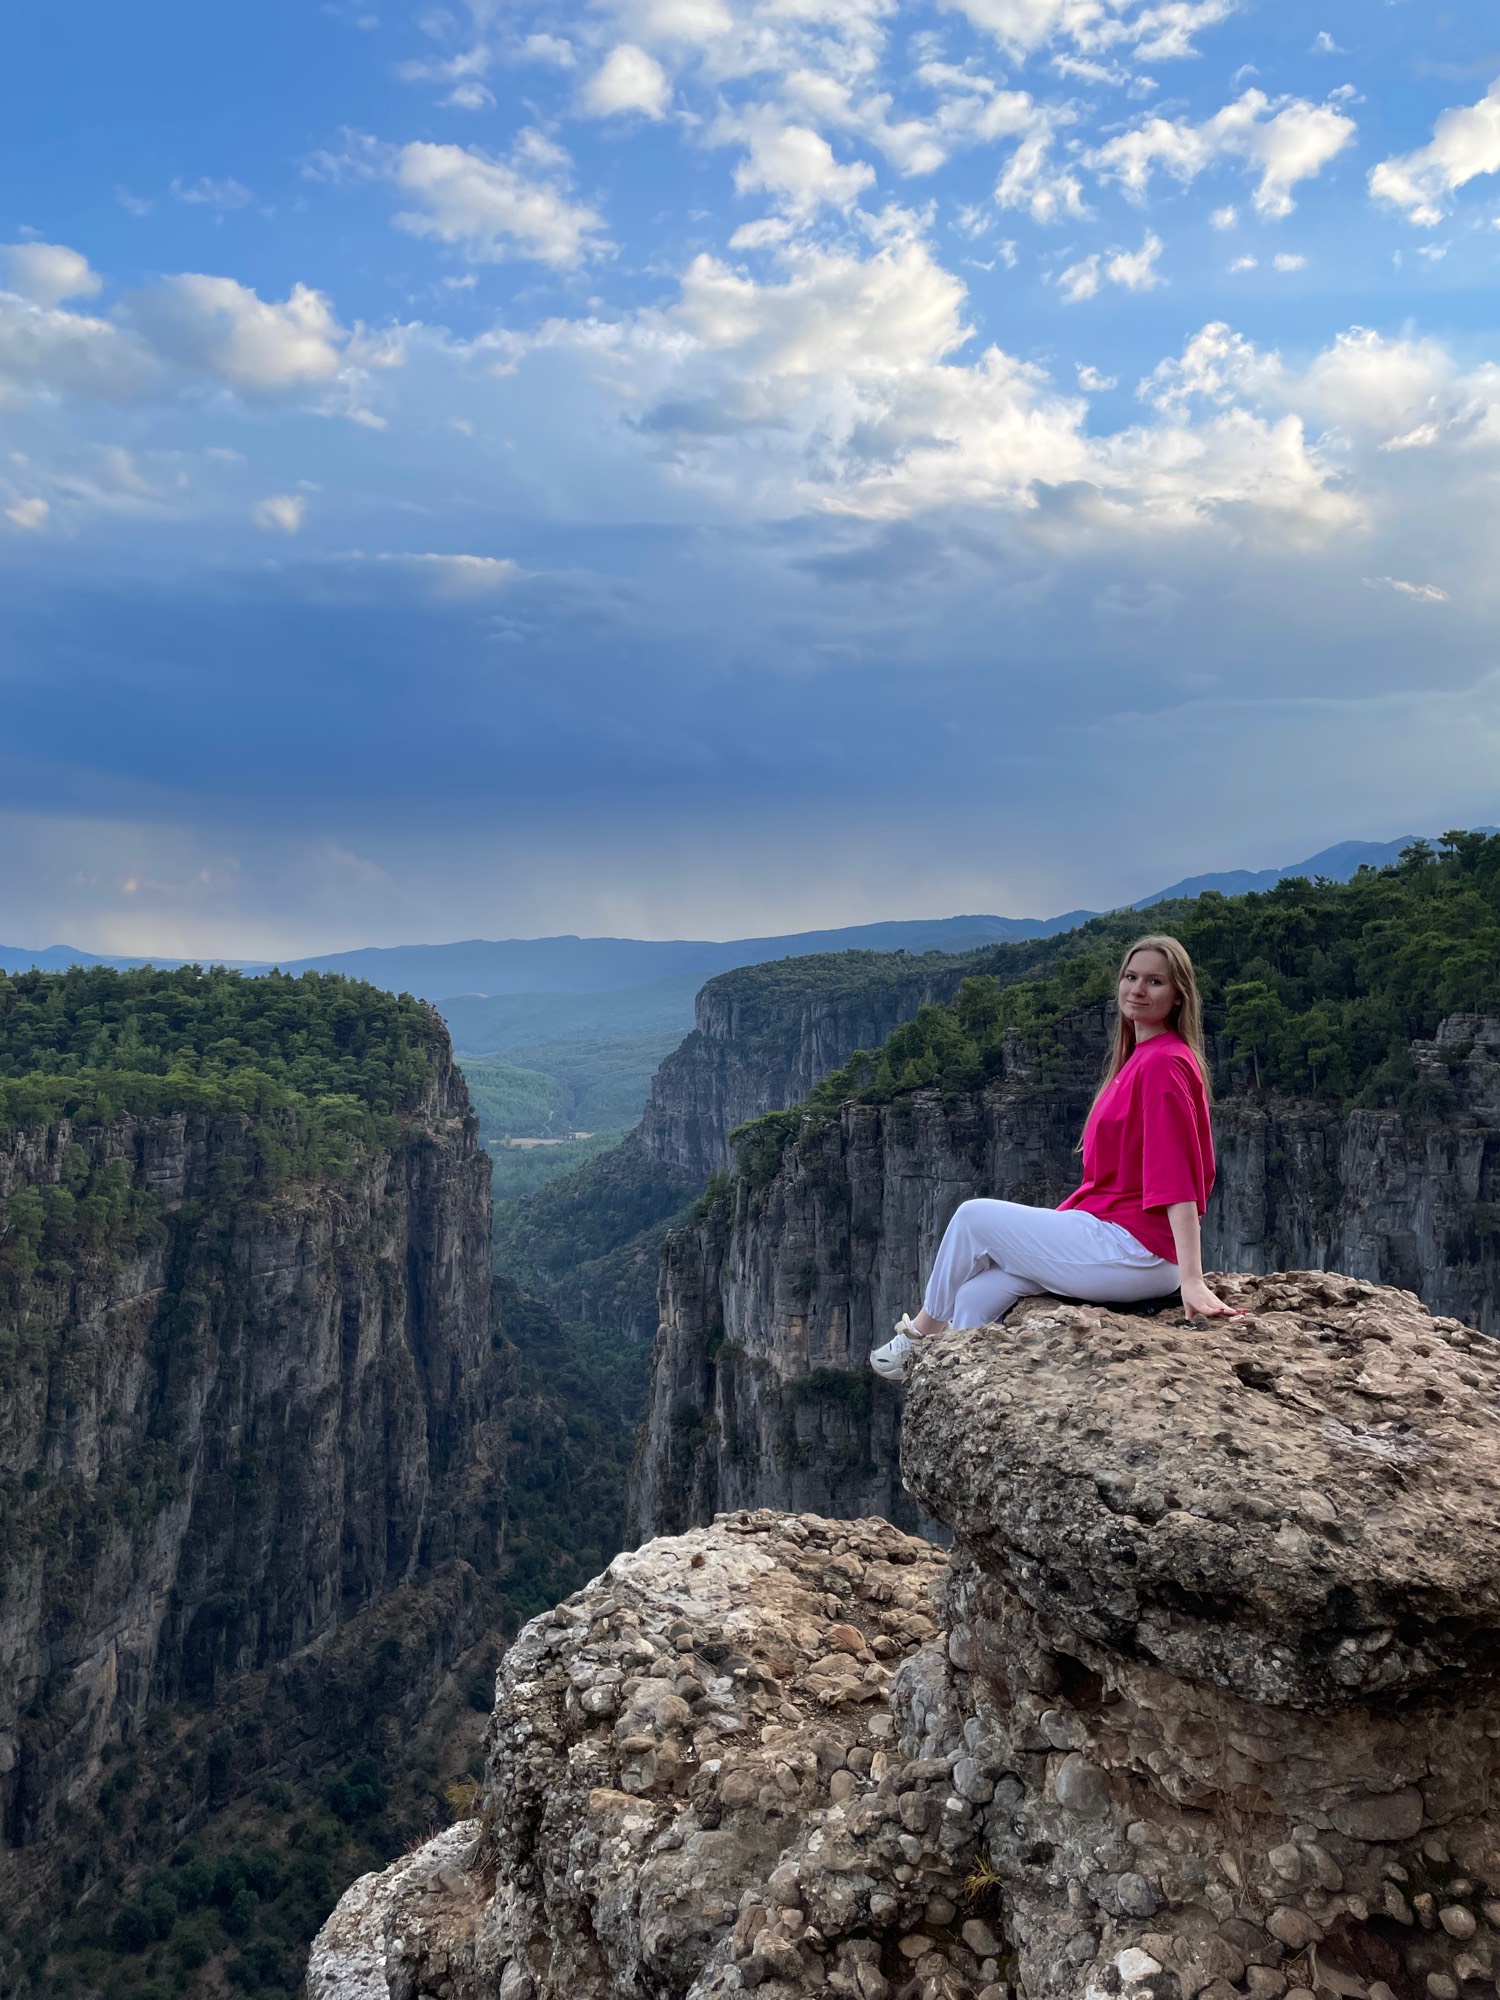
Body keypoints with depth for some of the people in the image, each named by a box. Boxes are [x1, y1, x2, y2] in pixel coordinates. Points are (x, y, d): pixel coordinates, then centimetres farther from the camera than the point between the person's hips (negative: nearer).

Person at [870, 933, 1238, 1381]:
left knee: (973, 1217, 2)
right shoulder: (1142, 1057, 14)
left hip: (1132, 1250, -9)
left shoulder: (1164, 1062, -16)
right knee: (976, 1295, 5)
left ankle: (921, 1331, 23)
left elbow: (1177, 1176, -23)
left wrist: (1192, 1281, -27)